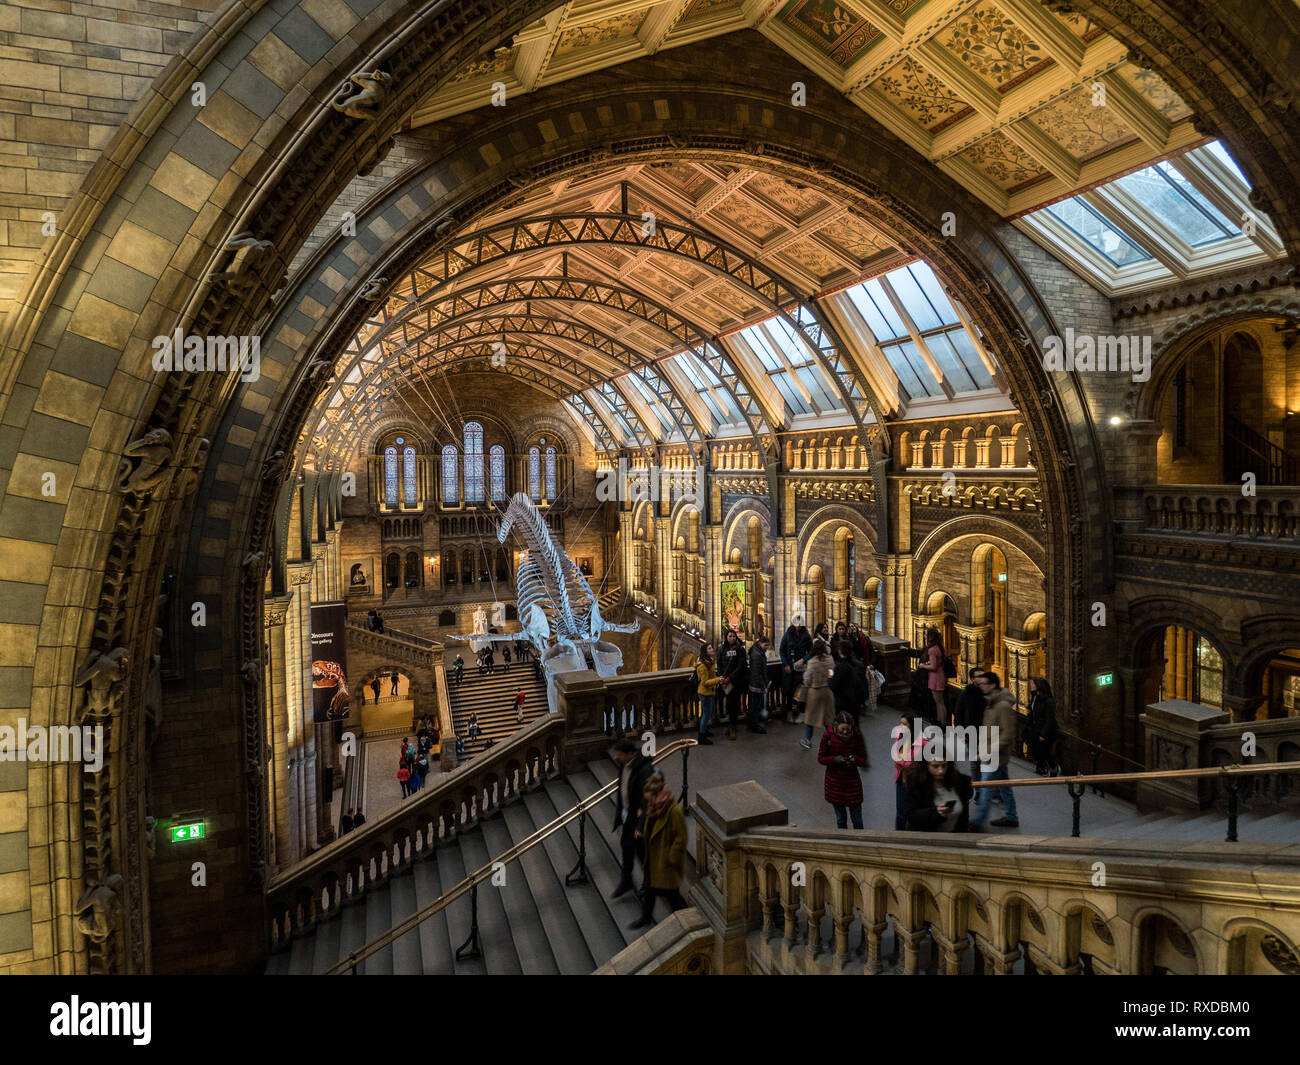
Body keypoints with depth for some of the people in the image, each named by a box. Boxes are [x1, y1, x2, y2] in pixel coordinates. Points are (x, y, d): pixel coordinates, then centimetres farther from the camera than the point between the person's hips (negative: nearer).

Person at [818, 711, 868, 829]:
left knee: (857, 819, 7)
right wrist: (834, 759, -22)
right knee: (840, 818, 12)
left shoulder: (856, 736, -10)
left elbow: (863, 759, -2)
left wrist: (855, 759, -25)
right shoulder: (828, 736, -12)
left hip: (852, 780, 0)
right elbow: (821, 758, -4)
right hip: (835, 781, 0)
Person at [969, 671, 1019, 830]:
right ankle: (1010, 818, 28)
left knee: (986, 789, -5)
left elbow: (1008, 734, -22)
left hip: (995, 757, -10)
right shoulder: (991, 703, 11)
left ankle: (977, 822, -1)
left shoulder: (1003, 706, -20)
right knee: (1005, 787, 18)